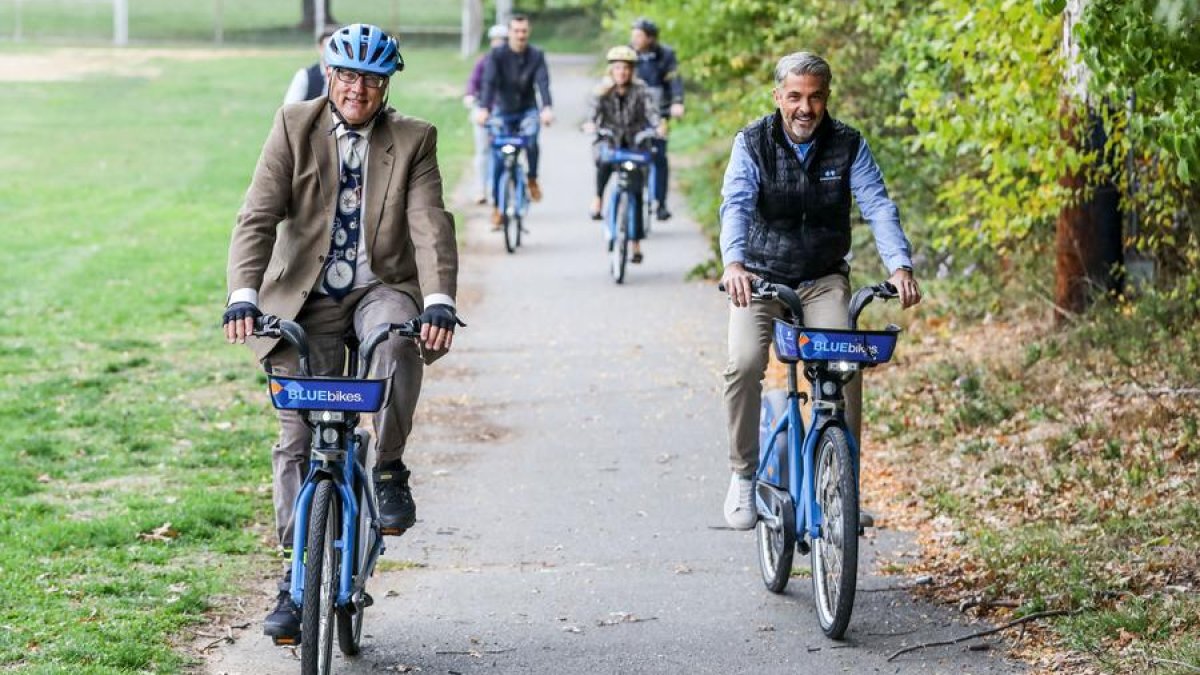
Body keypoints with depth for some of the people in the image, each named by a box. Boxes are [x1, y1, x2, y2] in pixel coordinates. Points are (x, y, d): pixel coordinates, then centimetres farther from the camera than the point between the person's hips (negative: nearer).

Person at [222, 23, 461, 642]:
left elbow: (431, 225, -12)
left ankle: (390, 470, -15)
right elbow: (257, 217, -10)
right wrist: (244, 297, -24)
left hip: (381, 289, -1)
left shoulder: (413, 140, -1)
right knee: (298, 440, -1)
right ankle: (297, 575, 10)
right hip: (306, 300, 1)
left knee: (397, 343, -36)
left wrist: (439, 301, -29)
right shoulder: (293, 128, -2)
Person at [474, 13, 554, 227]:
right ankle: (497, 206, 9)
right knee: (498, 159, -4)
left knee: (531, 137, -32)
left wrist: (547, 108, -38)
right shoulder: (497, 55, -10)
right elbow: (489, 82, -22)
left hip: (527, 110, 0)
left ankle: (533, 179, -10)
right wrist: (483, 109, -39)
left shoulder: (536, 55, -7)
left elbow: (543, 82, -20)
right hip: (503, 111, 0)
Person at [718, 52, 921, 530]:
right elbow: (736, 205, -23)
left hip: (823, 279, 1)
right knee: (744, 364, -24)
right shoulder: (752, 143, -9)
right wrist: (734, 264, -42)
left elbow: (878, 206, -15)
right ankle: (743, 476, -5)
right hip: (759, 277, -1)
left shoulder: (849, 145, -5)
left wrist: (899, 266, -32)